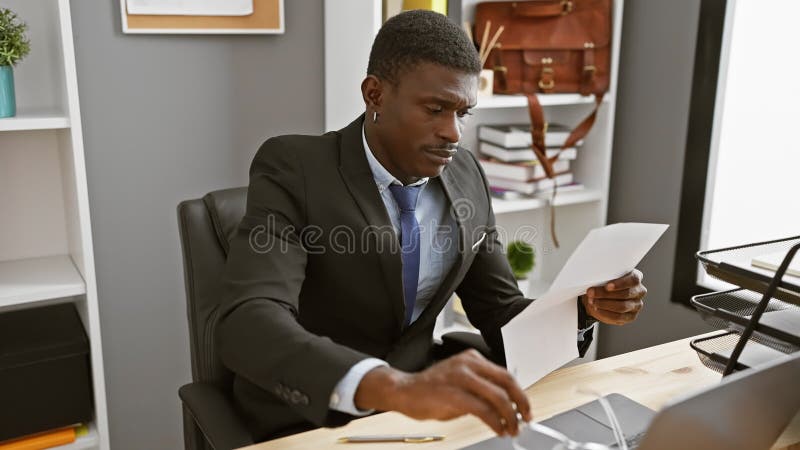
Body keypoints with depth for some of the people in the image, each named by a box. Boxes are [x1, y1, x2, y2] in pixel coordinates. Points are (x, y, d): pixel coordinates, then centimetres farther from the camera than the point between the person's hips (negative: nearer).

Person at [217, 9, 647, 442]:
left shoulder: (466, 176, -3)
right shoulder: (293, 169, -19)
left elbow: (500, 316, 4)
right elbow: (247, 325, -33)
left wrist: (584, 306, -15)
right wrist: (394, 387, -49)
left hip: (418, 407, 4)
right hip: (306, 424, -4)